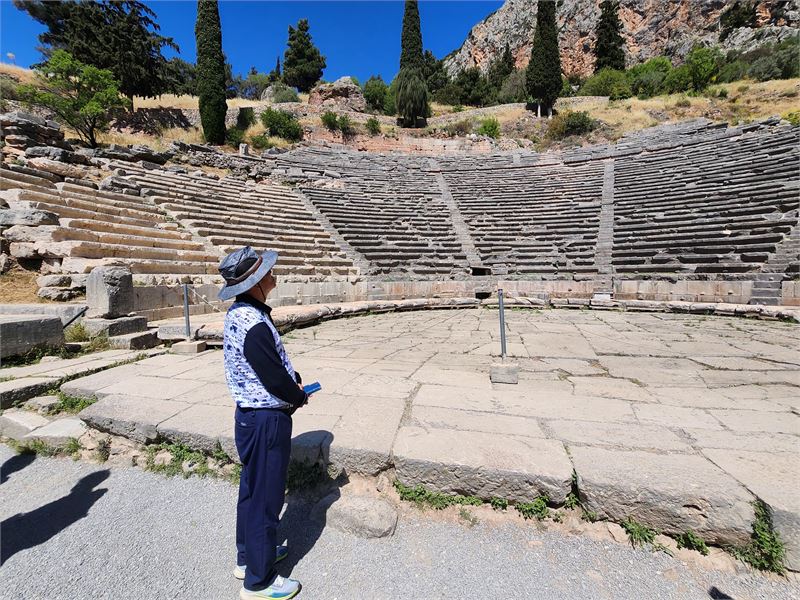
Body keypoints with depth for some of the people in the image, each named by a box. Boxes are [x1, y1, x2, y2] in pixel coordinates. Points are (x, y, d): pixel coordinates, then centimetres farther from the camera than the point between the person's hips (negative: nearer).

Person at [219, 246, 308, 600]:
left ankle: (248, 557, 46)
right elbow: (276, 379, -23)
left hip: (249, 415, 10)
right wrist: (300, 396, -5)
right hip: (267, 421, -10)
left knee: (251, 490, 25)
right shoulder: (255, 325, -28)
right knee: (265, 498, 9)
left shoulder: (237, 314, 4)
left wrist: (293, 381, 2)